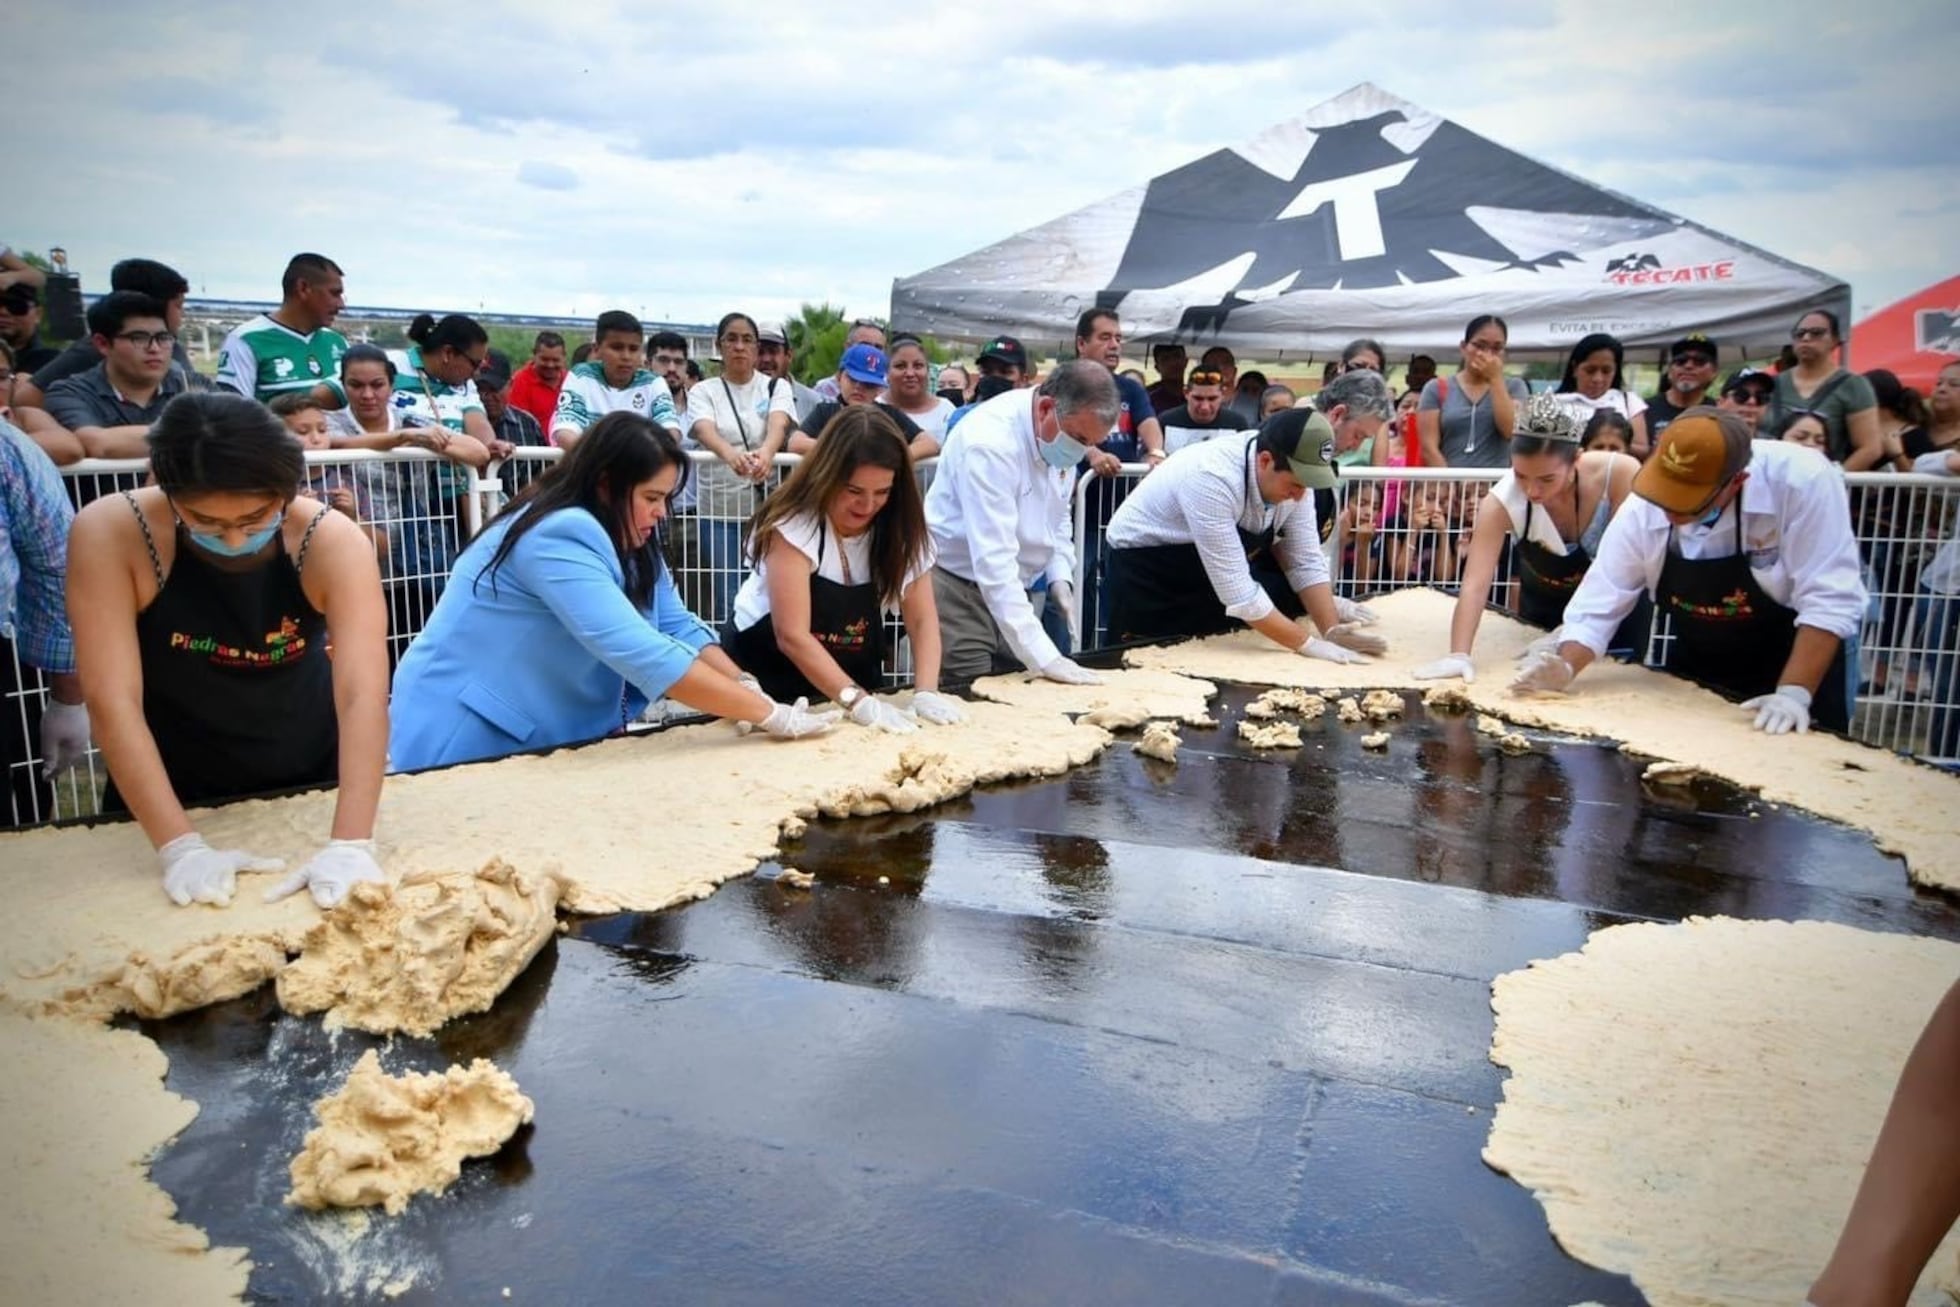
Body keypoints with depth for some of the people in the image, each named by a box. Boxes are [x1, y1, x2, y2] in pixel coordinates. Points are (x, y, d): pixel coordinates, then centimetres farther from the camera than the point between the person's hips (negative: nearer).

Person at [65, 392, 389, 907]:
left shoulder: (332, 542, -24)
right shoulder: (110, 534, -24)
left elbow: (364, 694, -34)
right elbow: (112, 700, -28)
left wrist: (351, 845, -44)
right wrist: (180, 846, -34)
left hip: (310, 779, 0)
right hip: (171, 789, 0)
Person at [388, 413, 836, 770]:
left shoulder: (626, 537, 3)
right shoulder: (557, 537, -27)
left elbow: (678, 626, -3)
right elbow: (640, 653, -35)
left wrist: (746, 689, -20)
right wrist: (770, 715, -33)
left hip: (542, 739, 9)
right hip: (467, 739, -9)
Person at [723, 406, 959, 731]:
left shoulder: (901, 528, -8)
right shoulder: (794, 524, -22)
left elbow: (922, 619, -9)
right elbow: (792, 636, -27)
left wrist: (926, 692, -26)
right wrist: (857, 700, -37)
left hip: (852, 674, 3)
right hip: (767, 674, -3)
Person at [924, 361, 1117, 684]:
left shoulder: (1059, 435, -2)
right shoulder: (990, 441, -26)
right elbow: (994, 562, -32)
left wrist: (1060, 576, -3)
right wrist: (1045, 658, -35)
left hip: (1017, 589, 7)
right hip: (961, 588, -7)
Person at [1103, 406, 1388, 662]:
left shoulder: (1292, 473, -16)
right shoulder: (1212, 478, -38)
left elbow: (1306, 562, -7)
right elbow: (1236, 590, -37)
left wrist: (1331, 631, -20)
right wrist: (1307, 644, -33)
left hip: (1222, 568, 7)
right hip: (1146, 568, -7)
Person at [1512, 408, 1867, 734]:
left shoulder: (1802, 482, -30)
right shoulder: (1644, 508, -19)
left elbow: (1830, 602, -28)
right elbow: (1600, 605, -13)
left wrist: (1794, 694, -34)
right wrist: (1566, 668, -28)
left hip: (1796, 670, -3)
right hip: (1695, 678, 4)